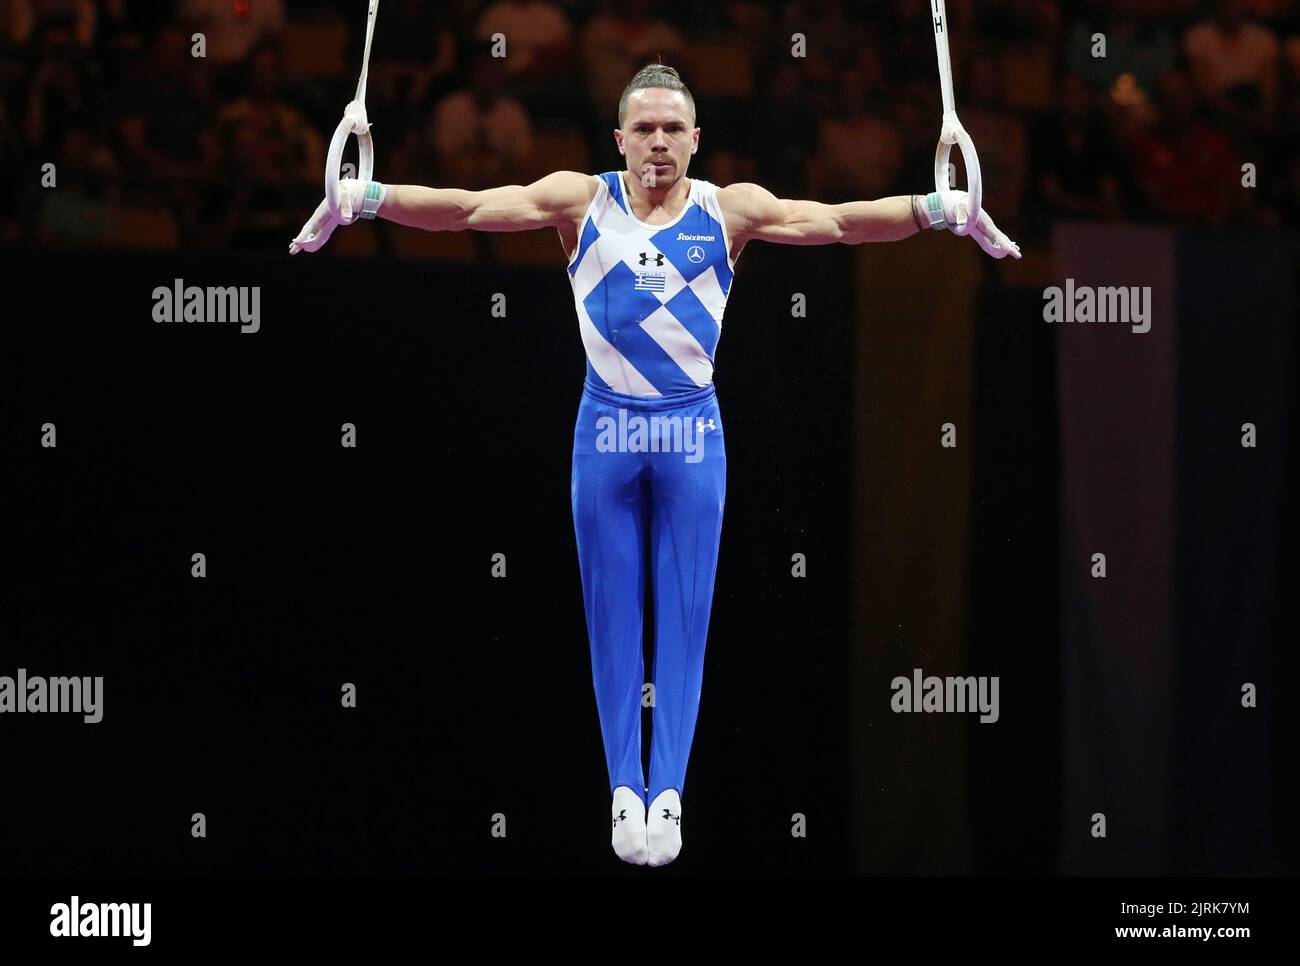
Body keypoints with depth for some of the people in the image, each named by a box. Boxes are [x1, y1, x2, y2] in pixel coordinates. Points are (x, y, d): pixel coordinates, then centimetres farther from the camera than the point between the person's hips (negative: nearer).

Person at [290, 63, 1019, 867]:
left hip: (692, 432, 0)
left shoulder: (731, 211, -2)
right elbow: (470, 208, -11)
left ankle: (668, 791, -1)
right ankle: (626, 789, 6)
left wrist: (938, 209, -24)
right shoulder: (582, 201, -2)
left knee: (685, 617, -1)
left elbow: (838, 221, -10)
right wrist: (368, 197, -24)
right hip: (607, 429, 0)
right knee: (612, 615, 2)